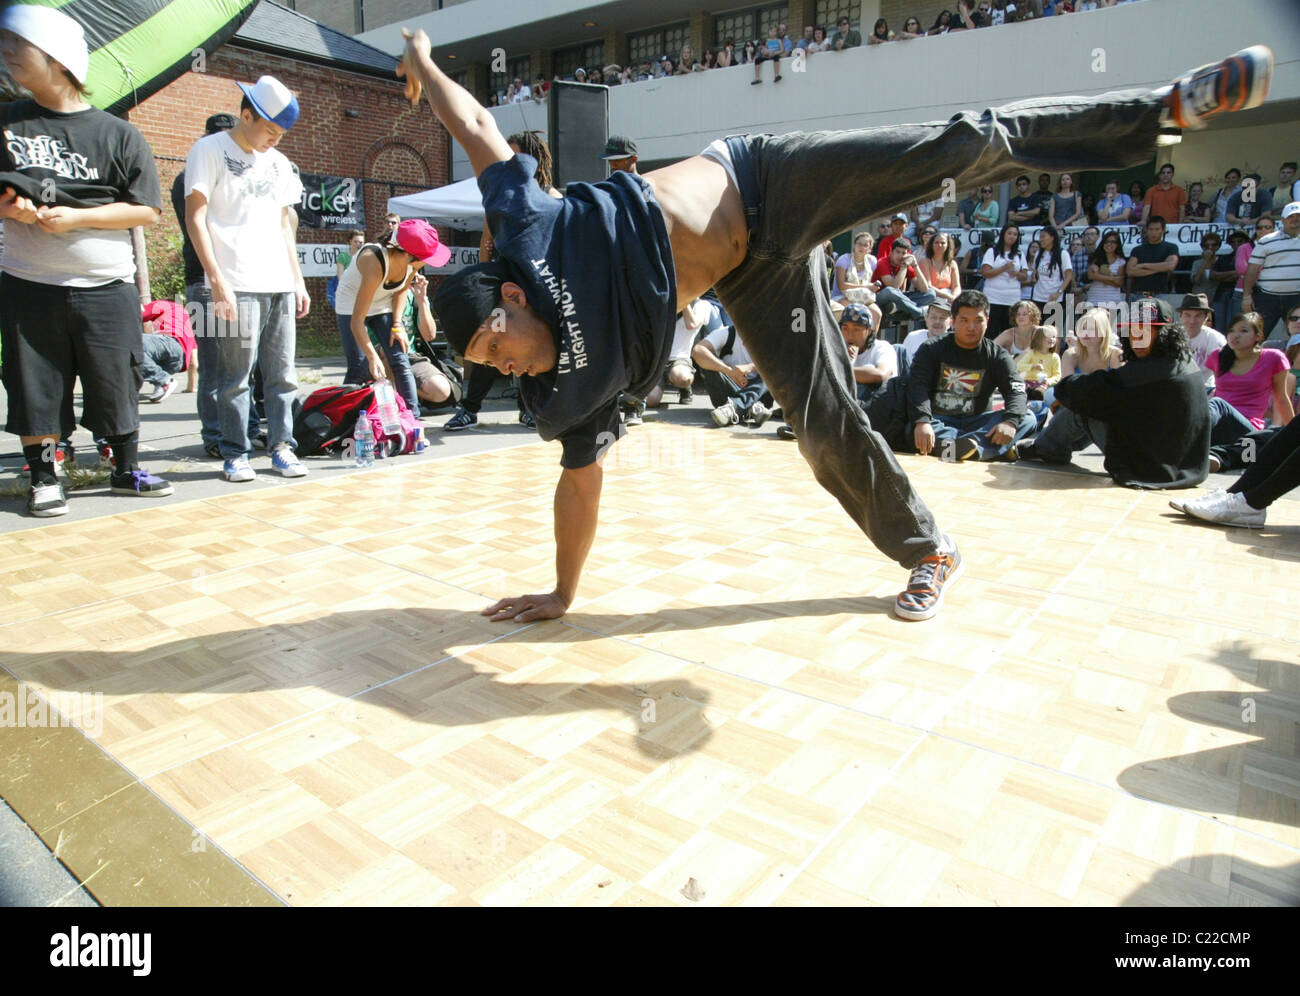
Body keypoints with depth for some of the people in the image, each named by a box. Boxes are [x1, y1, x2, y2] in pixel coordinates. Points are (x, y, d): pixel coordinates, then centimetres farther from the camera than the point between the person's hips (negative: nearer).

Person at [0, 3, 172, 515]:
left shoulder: (117, 134, 1)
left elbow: (147, 209, -3)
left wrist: (75, 217, -13)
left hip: (106, 286, -2)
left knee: (118, 381, 4)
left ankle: (126, 469, 19)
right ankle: (43, 476, 18)